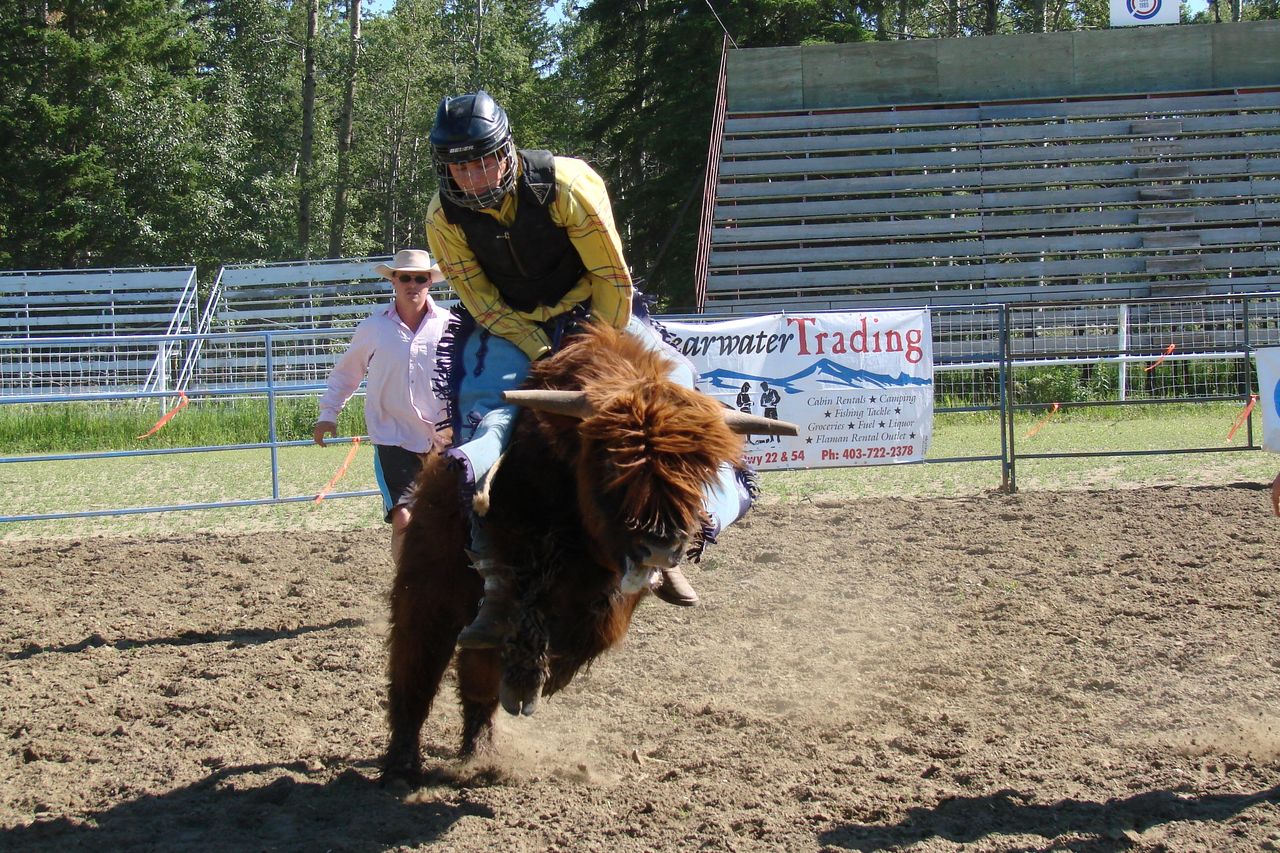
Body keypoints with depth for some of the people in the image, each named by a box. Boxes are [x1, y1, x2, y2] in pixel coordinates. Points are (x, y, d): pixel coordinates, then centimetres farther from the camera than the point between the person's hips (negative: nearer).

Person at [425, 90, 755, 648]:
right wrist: (544, 355, -18)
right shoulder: (444, 219, -17)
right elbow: (483, 305, -9)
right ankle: (497, 589, -25)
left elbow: (612, 278, -15)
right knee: (484, 417, -22)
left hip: (592, 310, 0)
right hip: (506, 326, 1)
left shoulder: (566, 184, -25)